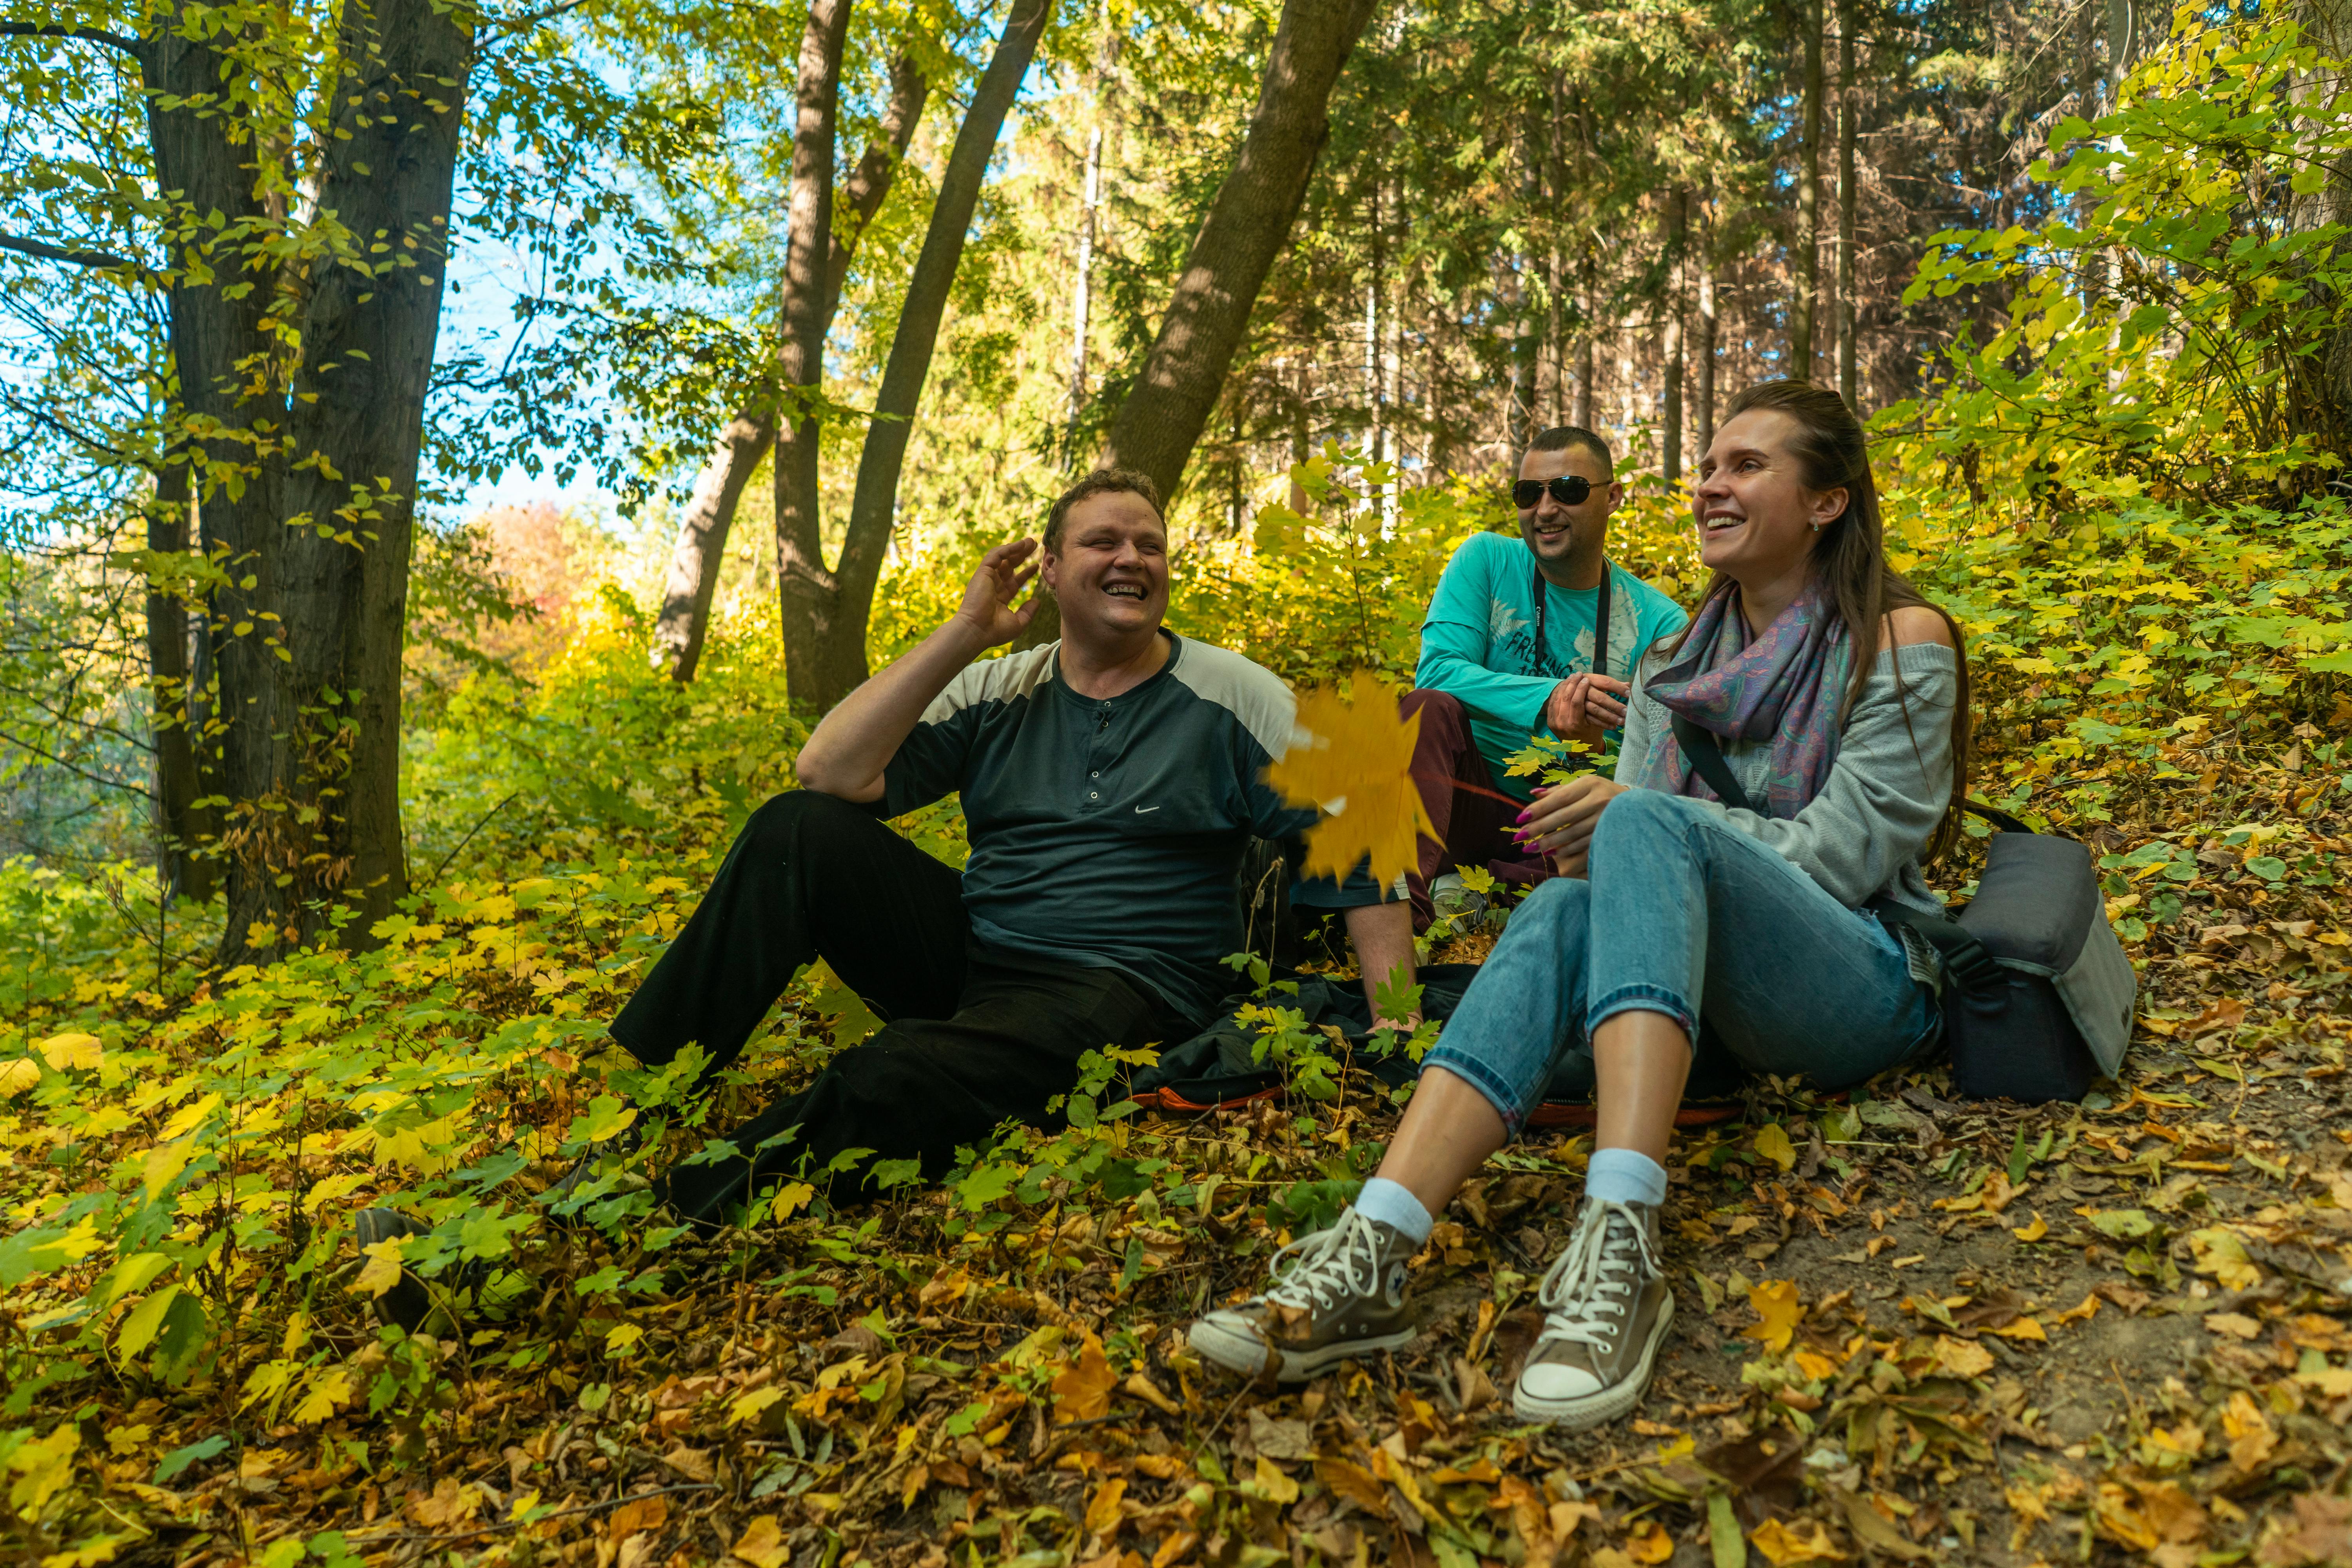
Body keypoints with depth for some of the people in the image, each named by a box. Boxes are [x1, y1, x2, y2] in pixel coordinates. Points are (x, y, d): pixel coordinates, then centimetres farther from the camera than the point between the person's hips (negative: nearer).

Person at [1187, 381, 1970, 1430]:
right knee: (1564, 911, -31)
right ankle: (1372, 1255, -49)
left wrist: (1630, 816, -20)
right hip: (1714, 1009, 4)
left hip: (1867, 985, -4)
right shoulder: (1673, 667, 17)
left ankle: (1620, 1247, -49)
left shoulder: (1901, 644, 0)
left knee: (1650, 823, -33)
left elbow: (1845, 853, -9)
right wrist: (1589, 842, -15)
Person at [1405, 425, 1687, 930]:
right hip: (1469, 795, 0)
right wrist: (1546, 699, -28)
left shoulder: (1658, 622, 2)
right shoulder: (1487, 561, 2)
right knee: (1428, 708, -30)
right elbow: (1436, 672, -13)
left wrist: (1597, 741, -26)